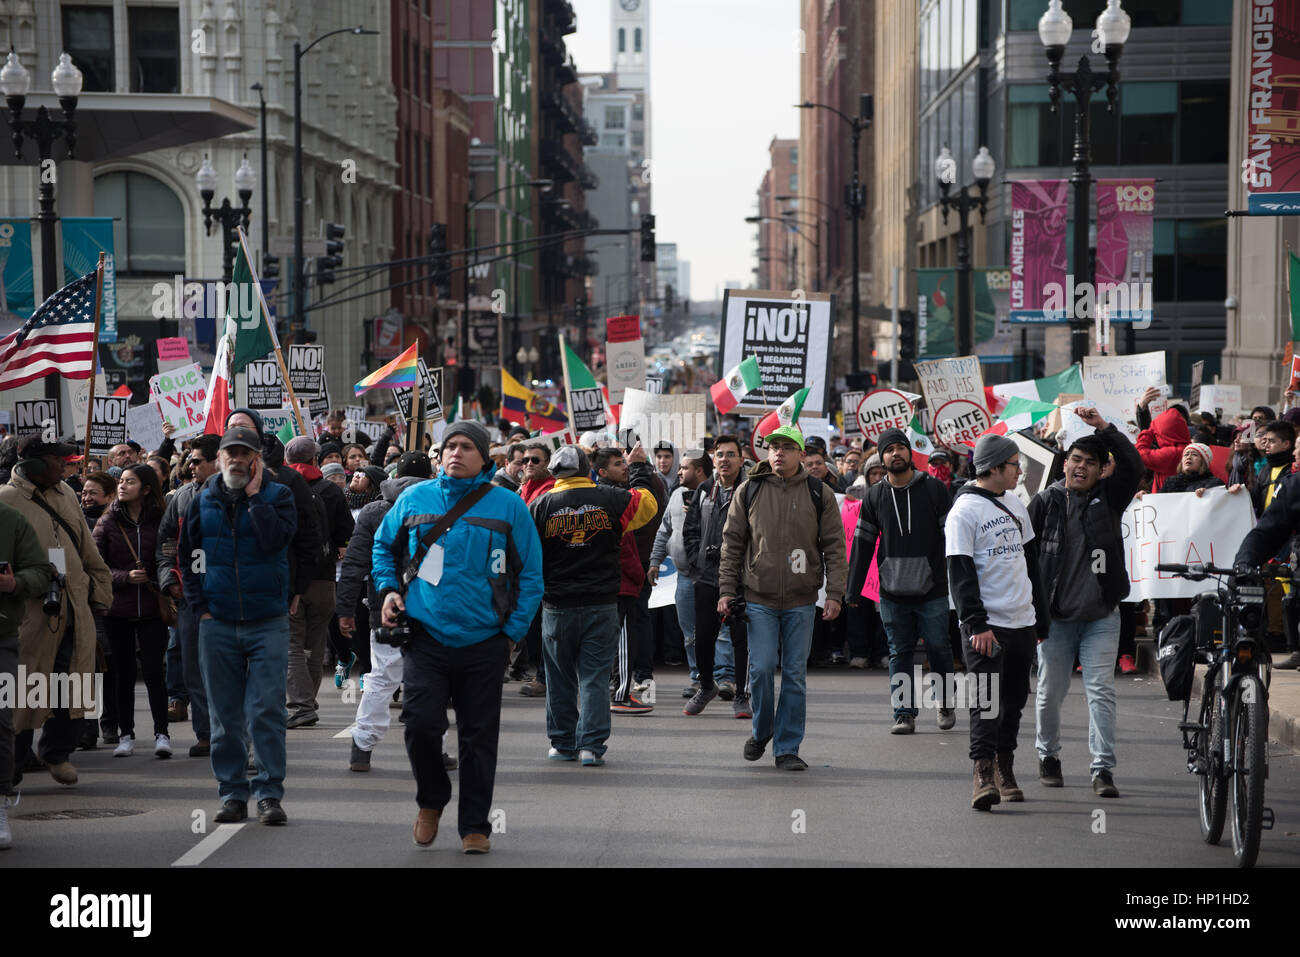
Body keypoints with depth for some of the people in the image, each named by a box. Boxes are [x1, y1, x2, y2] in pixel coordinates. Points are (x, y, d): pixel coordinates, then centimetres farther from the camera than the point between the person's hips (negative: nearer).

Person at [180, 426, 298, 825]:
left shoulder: (278, 496, 0)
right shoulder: (203, 502, 8)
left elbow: (275, 540, -18)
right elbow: (187, 557, 15)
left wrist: (254, 496, -13)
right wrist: (200, 605, 6)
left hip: (268, 623, -3)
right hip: (218, 624, 3)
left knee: (266, 711, -7)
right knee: (225, 716, 6)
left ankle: (269, 794, 0)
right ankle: (233, 794, 14)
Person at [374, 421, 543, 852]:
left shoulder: (508, 506, 0)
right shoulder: (413, 499, 5)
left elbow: (530, 575, 4)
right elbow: (383, 546, 21)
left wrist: (513, 631, -3)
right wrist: (388, 589, 5)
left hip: (484, 642, 0)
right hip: (425, 637, 0)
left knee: (478, 736, 6)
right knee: (420, 725, -10)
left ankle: (475, 826, 17)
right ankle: (431, 801, 17)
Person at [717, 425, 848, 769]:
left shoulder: (819, 495, 3)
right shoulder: (750, 491, 4)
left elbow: (834, 547, 5)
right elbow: (732, 543, 7)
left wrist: (835, 594, -3)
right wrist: (727, 590, 2)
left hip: (801, 601, 0)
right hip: (759, 598, 0)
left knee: (795, 675, 3)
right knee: (761, 668, -8)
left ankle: (787, 748, 11)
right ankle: (761, 731, 17)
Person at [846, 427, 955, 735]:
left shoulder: (934, 489, 1)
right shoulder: (874, 496, 7)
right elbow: (862, 544, 9)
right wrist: (853, 591, 5)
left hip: (932, 588, -2)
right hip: (892, 592, 2)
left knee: (938, 648, 3)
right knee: (899, 653, 3)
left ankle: (945, 703, 22)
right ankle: (904, 713, 8)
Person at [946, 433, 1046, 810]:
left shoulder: (1015, 504, 15)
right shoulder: (965, 510, -9)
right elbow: (960, 573, -14)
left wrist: (1040, 614, 20)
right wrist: (977, 624, -20)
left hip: (1022, 622, 7)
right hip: (985, 626, -7)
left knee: (1014, 699, 10)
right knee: (986, 700, -11)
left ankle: (1005, 768, 20)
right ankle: (983, 773, -12)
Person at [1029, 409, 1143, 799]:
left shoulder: (1108, 497, 4)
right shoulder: (1044, 502, 1)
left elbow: (1133, 465, -11)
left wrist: (1103, 426, -17)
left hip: (1101, 617, 0)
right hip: (1055, 617, 0)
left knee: (1101, 691, -6)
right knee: (1050, 693, 9)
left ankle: (1103, 769, -5)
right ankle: (1048, 757, 30)